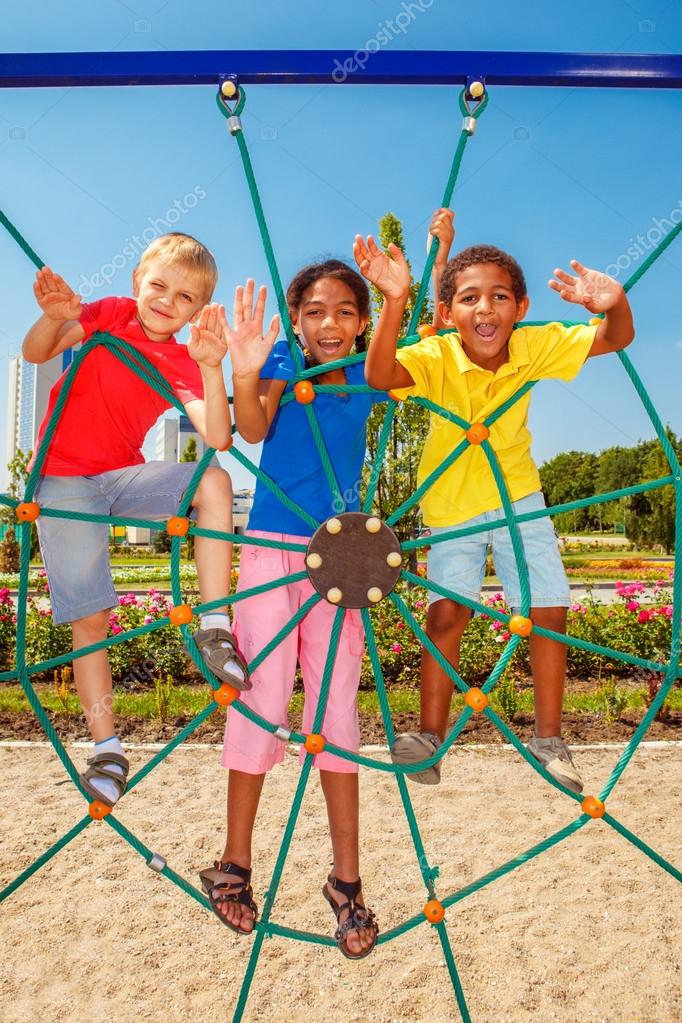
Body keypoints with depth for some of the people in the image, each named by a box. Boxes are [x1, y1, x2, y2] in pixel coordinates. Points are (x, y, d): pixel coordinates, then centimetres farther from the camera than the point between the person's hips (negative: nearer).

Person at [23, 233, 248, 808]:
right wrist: (53, 317, -32)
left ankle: (215, 629, -22)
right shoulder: (111, 314, -1)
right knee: (90, 618, -5)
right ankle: (107, 750, 9)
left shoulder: (181, 364, -1)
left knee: (213, 480, -27)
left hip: (124, 478, 2)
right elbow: (36, 353, -11)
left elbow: (218, 437, -17)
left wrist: (212, 368, -30)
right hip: (63, 483, -1)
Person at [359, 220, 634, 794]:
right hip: (451, 506, -2)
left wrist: (615, 304, -34)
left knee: (548, 611, -1)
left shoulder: (534, 347, -14)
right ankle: (431, 736, 3)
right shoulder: (436, 358, -23)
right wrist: (395, 300, -57)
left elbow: (616, 339, -11)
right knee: (448, 612, -13)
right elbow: (379, 375, -41)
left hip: (518, 497, 3)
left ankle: (548, 739, 16)